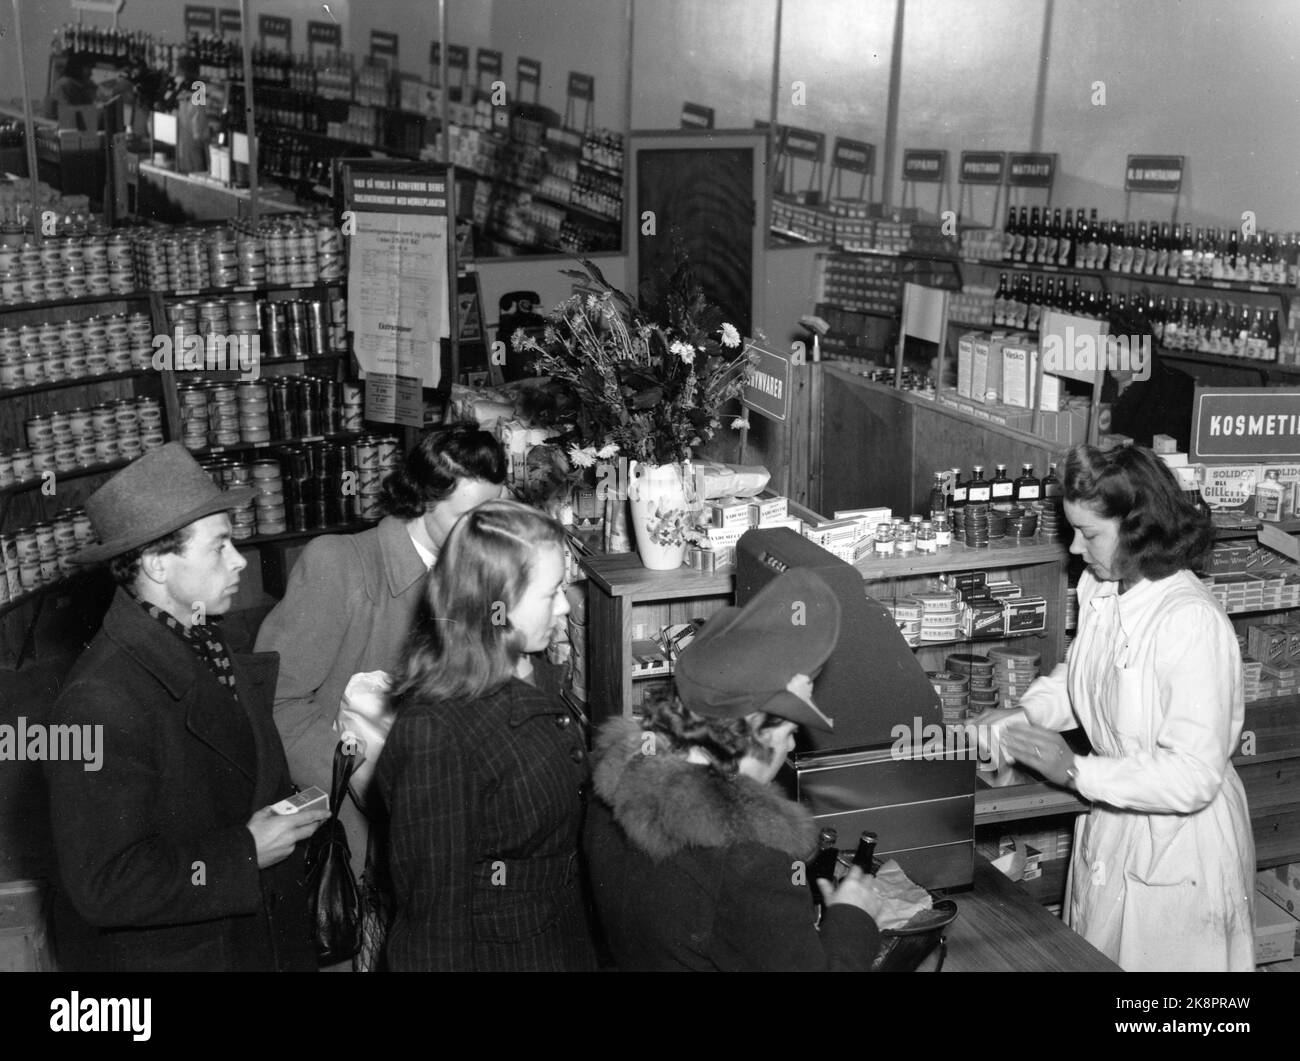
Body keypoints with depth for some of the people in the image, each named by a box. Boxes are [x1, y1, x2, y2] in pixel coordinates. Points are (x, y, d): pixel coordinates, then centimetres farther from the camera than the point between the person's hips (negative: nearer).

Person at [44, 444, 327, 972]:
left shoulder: (202, 645, -1)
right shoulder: (99, 704, -26)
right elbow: (103, 886, -26)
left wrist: (292, 811, -1)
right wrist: (245, 853, -22)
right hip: (163, 953, -7)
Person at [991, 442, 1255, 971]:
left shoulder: (1193, 624, -29)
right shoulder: (1100, 590, -6)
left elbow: (1193, 778, -28)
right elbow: (1076, 681, 13)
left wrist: (1075, 771, -26)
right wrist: (1020, 720, -5)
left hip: (1178, 847, -7)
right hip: (1110, 825, 7)